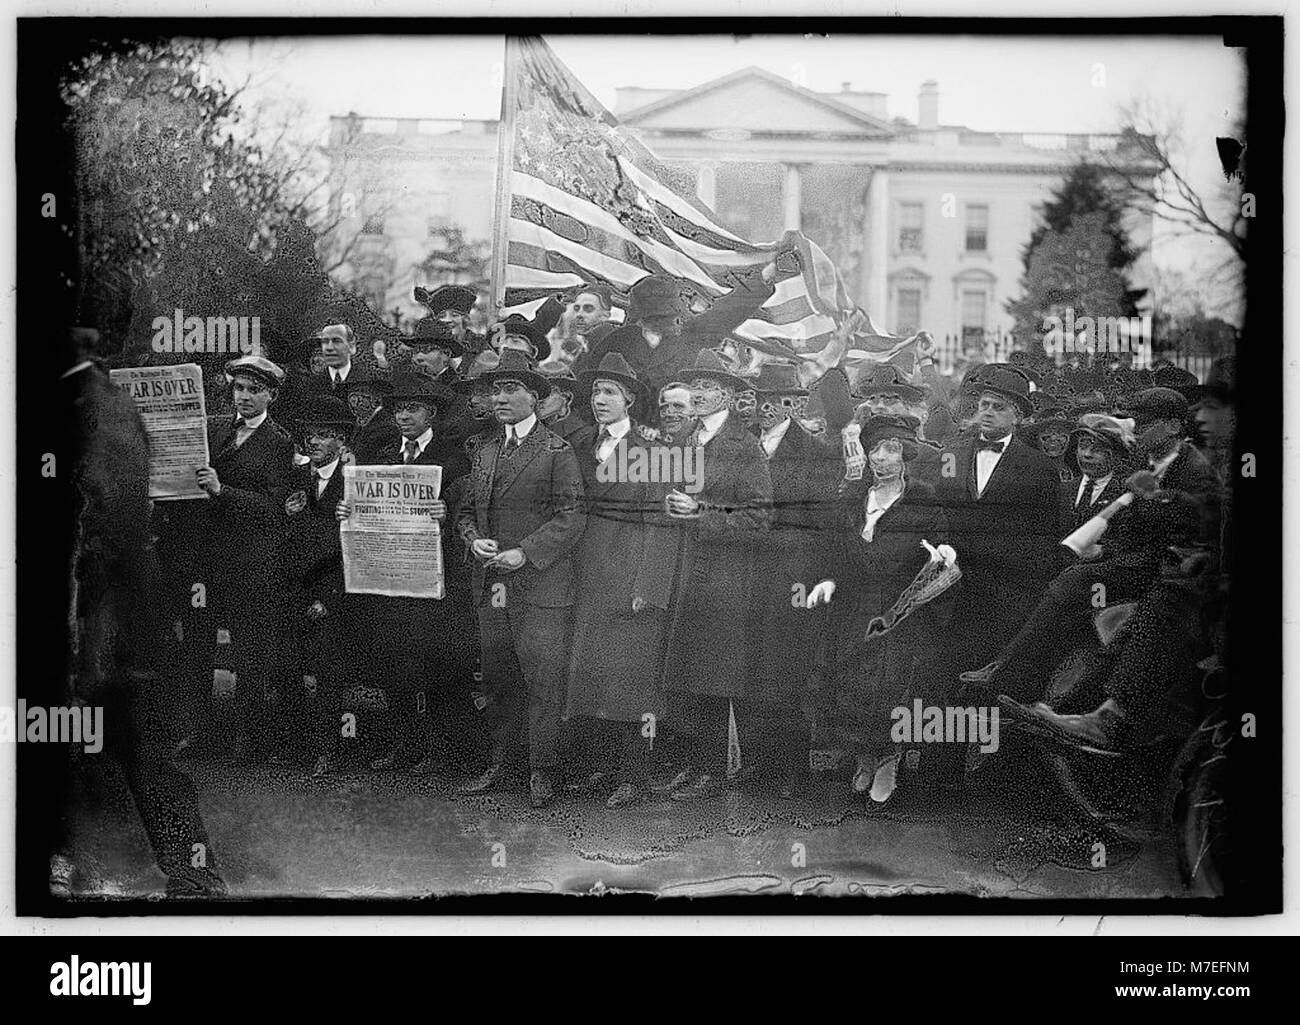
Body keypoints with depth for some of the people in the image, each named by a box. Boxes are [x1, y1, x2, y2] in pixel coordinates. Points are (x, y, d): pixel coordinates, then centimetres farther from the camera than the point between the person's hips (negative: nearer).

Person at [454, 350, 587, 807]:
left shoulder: (557, 452, -2)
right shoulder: (485, 452, 17)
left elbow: (571, 517, -8)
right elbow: (466, 510, 21)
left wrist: (525, 552, -16)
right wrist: (474, 539, -1)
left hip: (540, 585, -6)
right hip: (491, 588, 6)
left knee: (542, 681, -5)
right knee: (497, 679, 9)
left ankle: (542, 773, 3)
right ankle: (498, 763, 19)